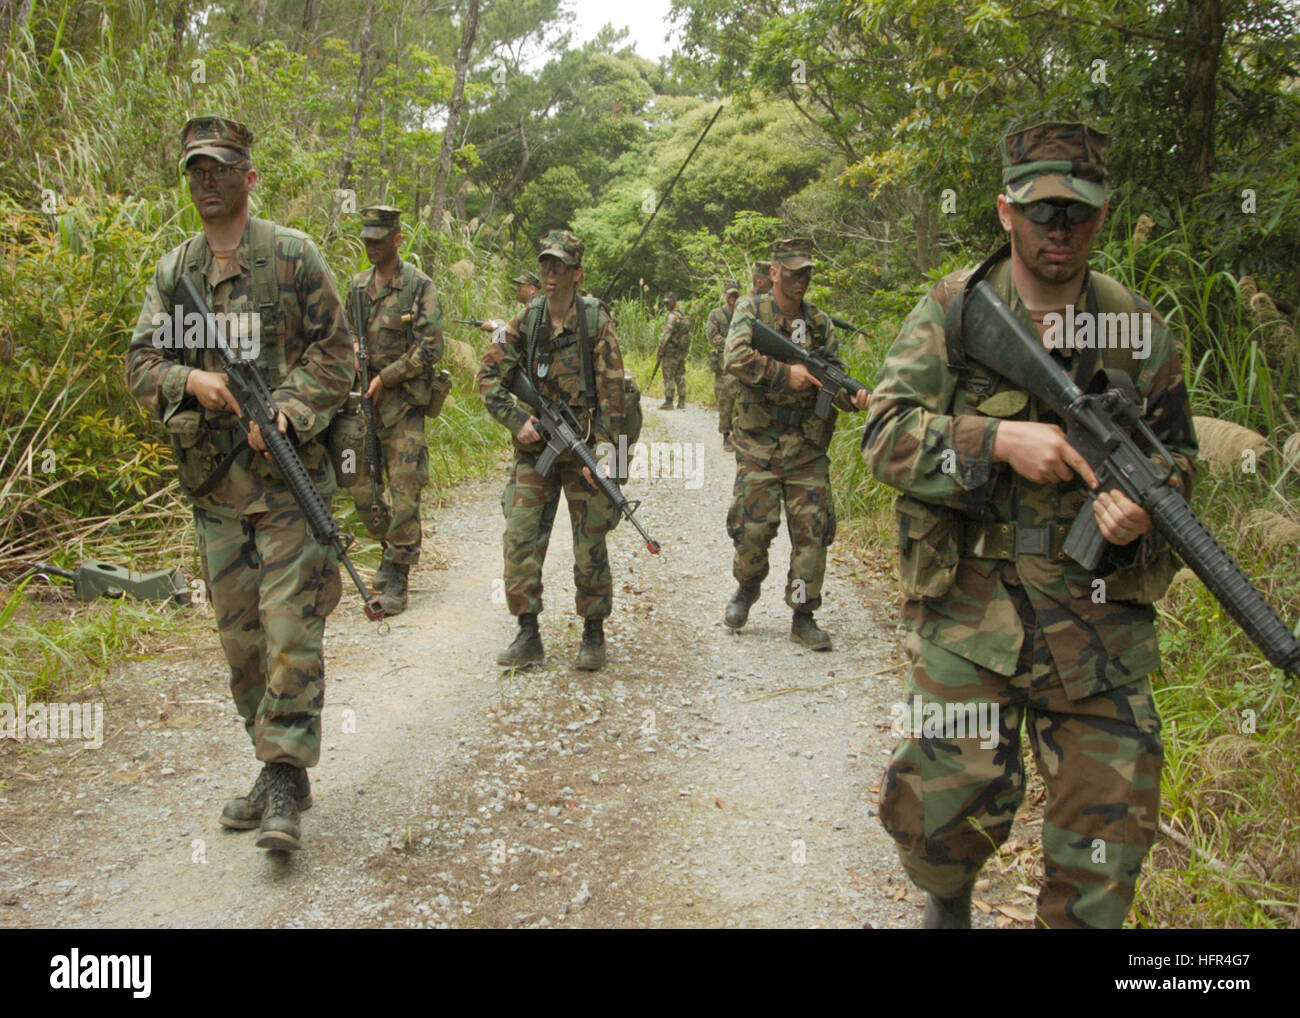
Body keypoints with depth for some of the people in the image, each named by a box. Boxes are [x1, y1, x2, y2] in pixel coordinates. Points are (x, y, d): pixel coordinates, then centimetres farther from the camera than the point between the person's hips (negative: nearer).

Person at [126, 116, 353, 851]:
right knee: (239, 634, 9)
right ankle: (274, 767, 22)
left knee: (291, 626, -9)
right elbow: (141, 363, 8)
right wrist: (191, 380, -13)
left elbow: (336, 353, -2)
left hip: (289, 471, -5)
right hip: (212, 481, 5)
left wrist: (285, 409, -17)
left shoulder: (293, 256, -1)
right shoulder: (173, 271, 11)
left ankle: (288, 776, -2)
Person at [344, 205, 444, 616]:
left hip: (403, 401, -6)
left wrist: (385, 377, -13)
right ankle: (391, 549, 31)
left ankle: (397, 580, 1)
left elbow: (430, 347, -10)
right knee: (361, 489, 9)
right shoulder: (357, 286, 13)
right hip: (363, 400, 6)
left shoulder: (419, 286, -5)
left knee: (404, 492, -6)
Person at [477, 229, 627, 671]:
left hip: (583, 448, -3)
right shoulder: (525, 321, 2)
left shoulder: (596, 321, -7)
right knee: (519, 539, -2)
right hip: (534, 448, 3)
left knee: (590, 545, 3)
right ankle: (528, 635, 8)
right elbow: (489, 376, 5)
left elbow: (612, 392, -11)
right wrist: (517, 419, -9)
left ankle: (593, 634, 17)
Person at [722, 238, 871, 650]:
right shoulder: (751, 309, 0)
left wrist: (853, 397, -16)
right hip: (759, 446, -3)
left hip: (809, 449, 3)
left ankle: (803, 616, 12)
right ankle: (747, 588, 28)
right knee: (752, 528, -3)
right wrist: (786, 374, -22)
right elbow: (736, 359, -17)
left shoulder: (820, 323, 10)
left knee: (812, 531, 1)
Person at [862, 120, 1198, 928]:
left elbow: (1178, 456, 14)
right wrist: (1000, 440, -22)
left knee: (1109, 820, 6)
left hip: (1101, 616, 3)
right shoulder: (952, 311, -1)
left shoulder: (1139, 328, 6)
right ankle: (949, 903, 33)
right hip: (971, 610, -2)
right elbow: (887, 434, -8)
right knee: (946, 812, 0)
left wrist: (1145, 506, -9)